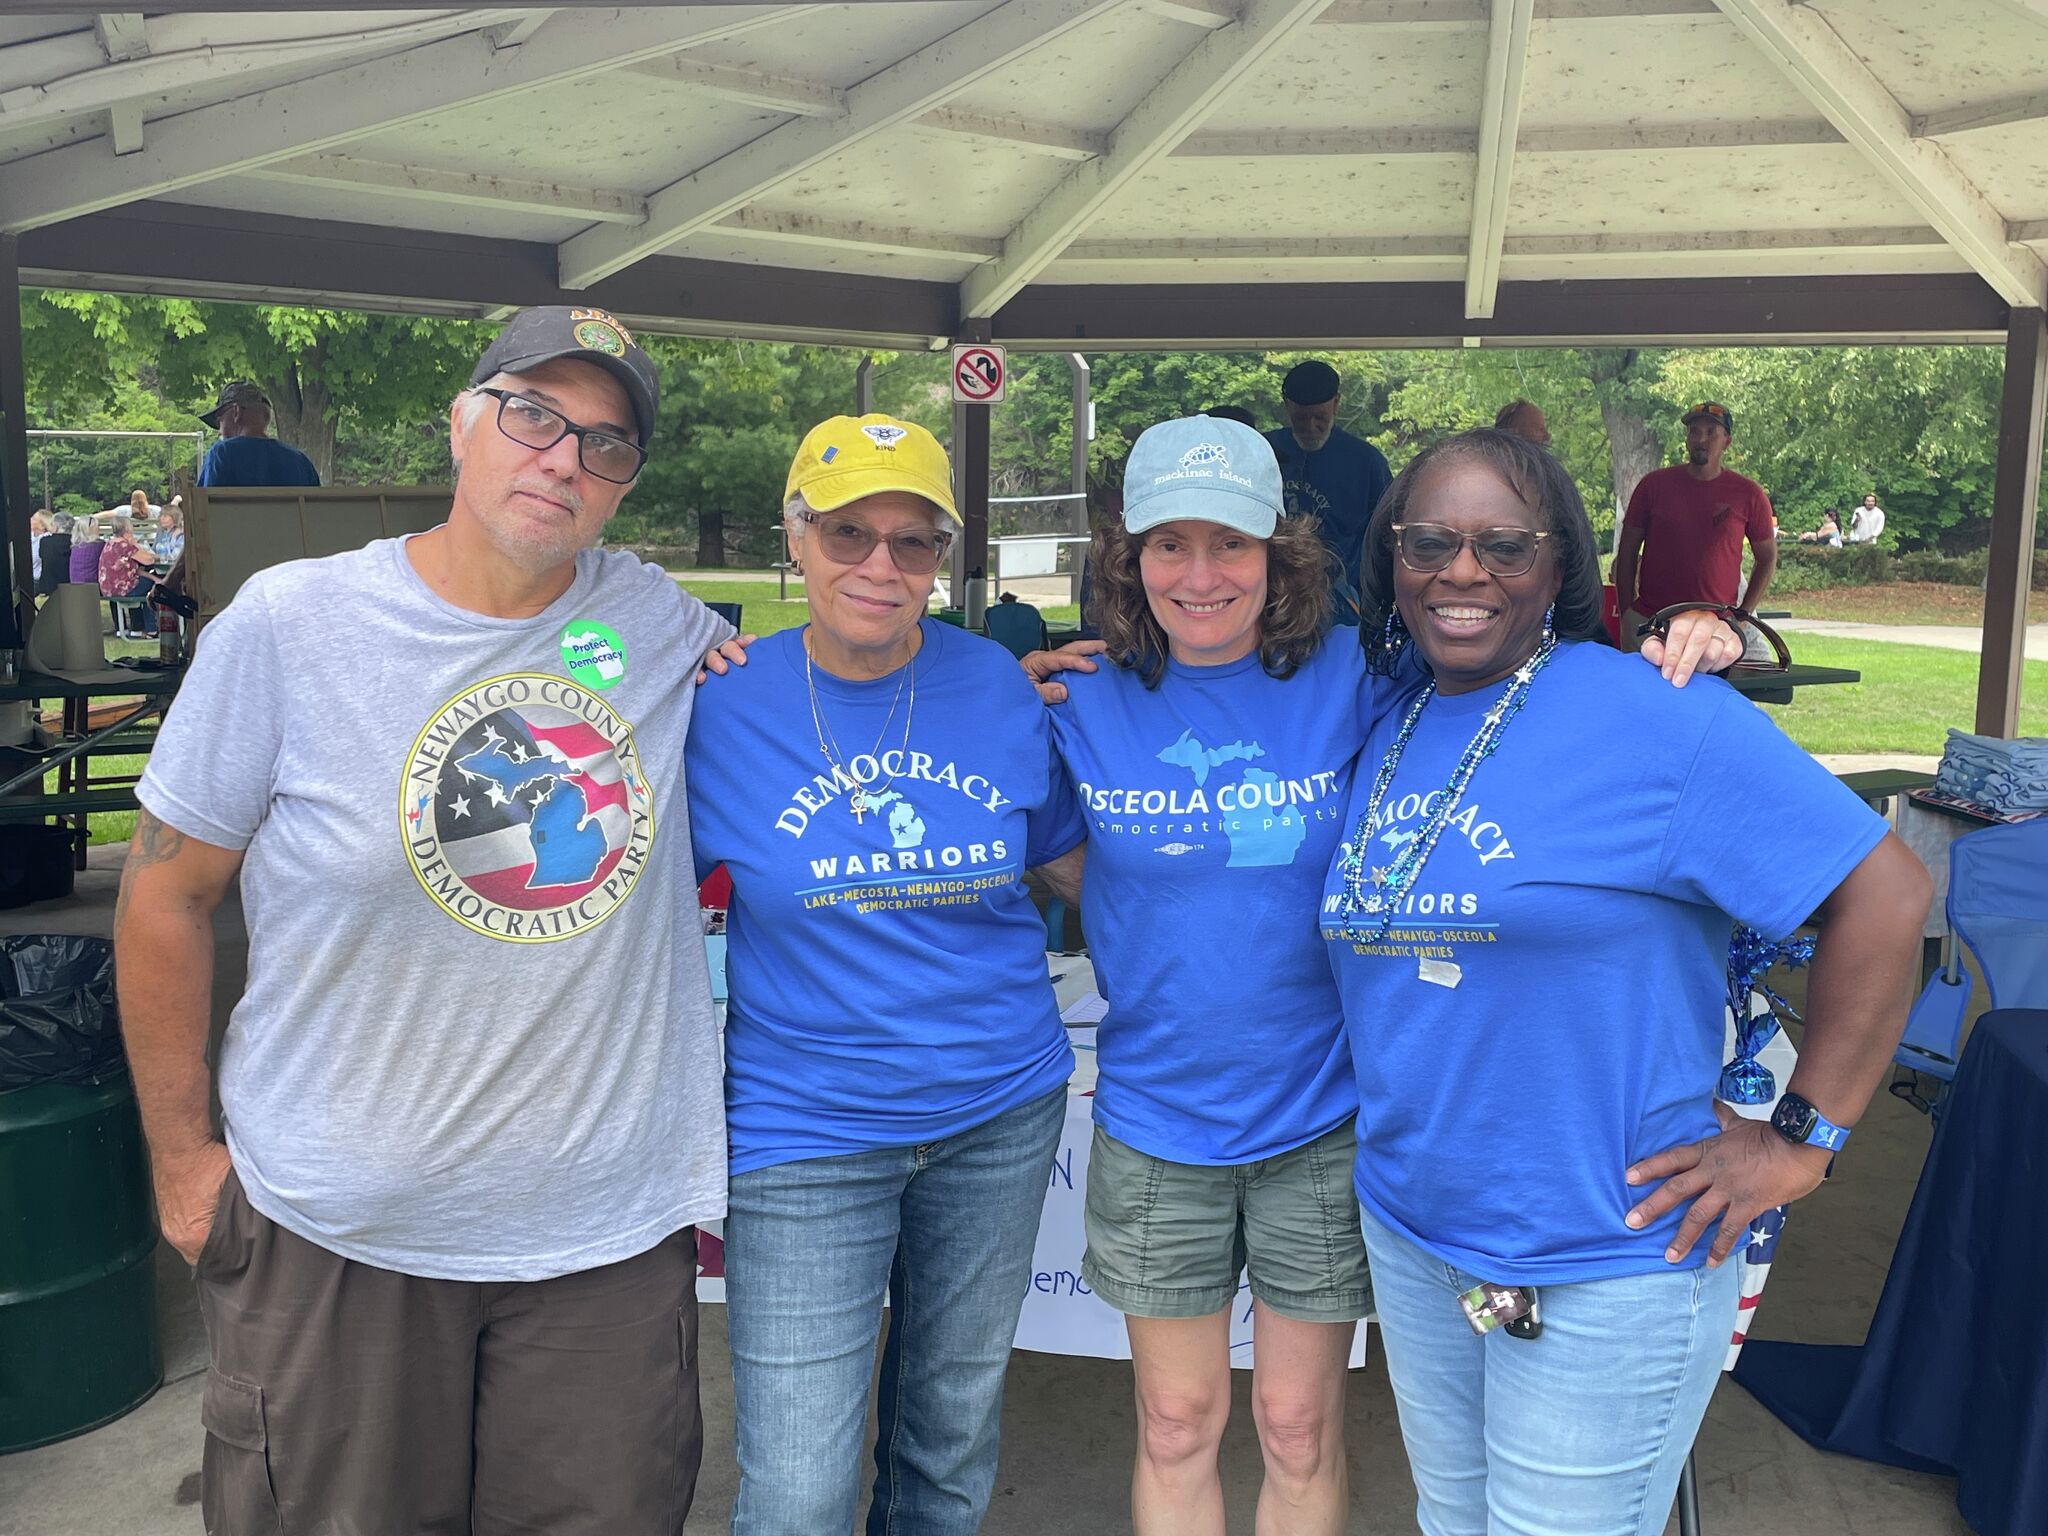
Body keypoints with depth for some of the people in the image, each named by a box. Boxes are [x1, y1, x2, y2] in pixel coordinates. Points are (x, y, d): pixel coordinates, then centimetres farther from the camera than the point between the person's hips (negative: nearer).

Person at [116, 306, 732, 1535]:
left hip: (611, 1228, 2)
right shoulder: (287, 624, -9)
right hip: (336, 1234, -2)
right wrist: (182, 1156, 2)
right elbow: (168, 894, -2)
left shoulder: (657, 617, -2)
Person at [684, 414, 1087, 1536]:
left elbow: (1072, 863, 9)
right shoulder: (722, 705, -9)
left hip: (1000, 1110, 3)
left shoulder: (997, 685, -3)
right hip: (805, 1126, -2)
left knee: (952, 1446, 21)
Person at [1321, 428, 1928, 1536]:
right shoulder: (1385, 737, 4)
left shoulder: (1653, 717, -16)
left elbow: (1883, 892, -16)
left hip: (1608, 1262, -6)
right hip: (1408, 1235, 6)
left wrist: (1803, 1137, -14)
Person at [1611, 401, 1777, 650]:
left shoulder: (1748, 495, 3)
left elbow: (1767, 558, 13)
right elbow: (1627, 552, 6)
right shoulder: (1654, 484, 3)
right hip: (1649, 623, 0)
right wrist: (1626, 615, 2)